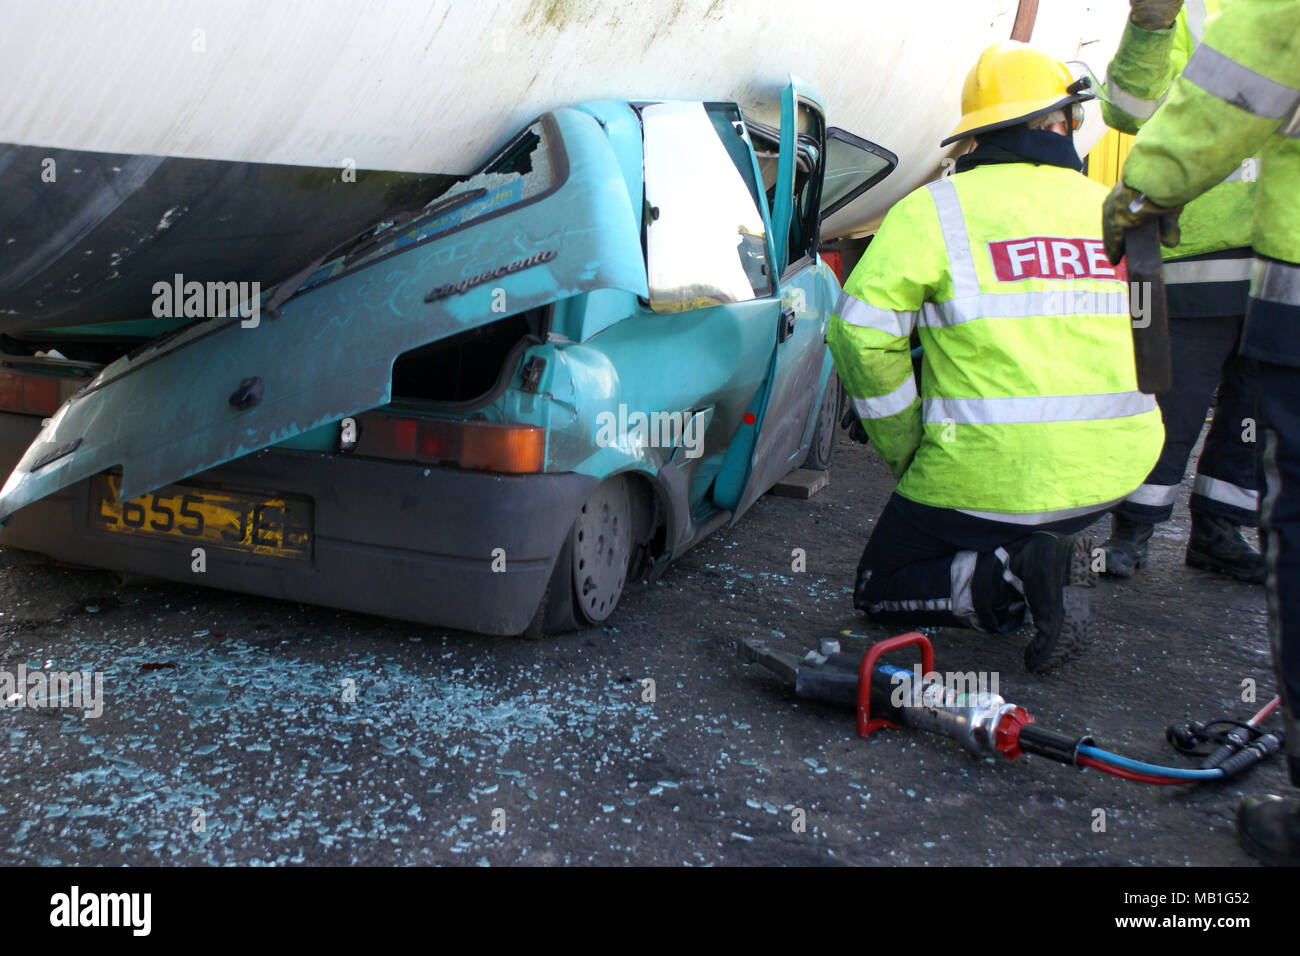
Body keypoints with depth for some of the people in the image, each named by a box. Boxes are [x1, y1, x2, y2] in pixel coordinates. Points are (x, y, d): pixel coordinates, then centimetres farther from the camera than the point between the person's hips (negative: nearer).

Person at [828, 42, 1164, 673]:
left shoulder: (934, 209, -6)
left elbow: (861, 333, -14)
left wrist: (903, 449, -2)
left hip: (991, 480, -5)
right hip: (1117, 468, 5)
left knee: (880, 590, 15)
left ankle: (1014, 576, -11)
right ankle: (1056, 552, 11)